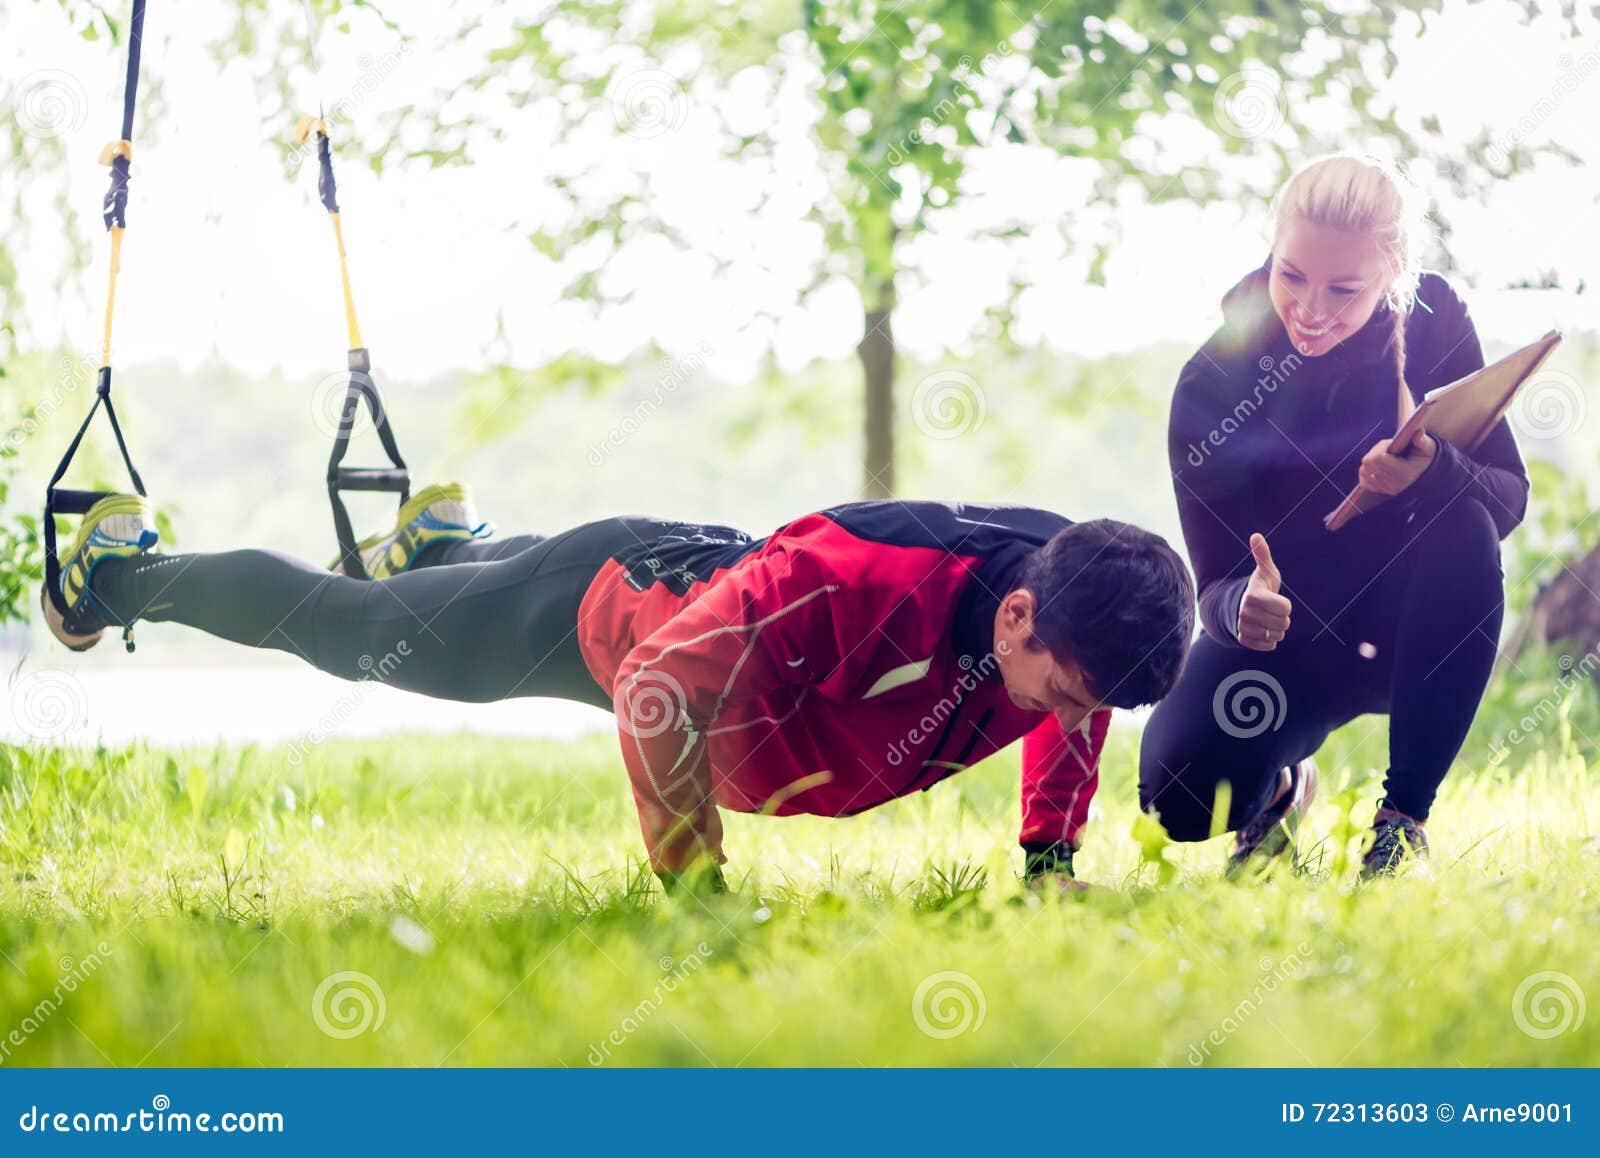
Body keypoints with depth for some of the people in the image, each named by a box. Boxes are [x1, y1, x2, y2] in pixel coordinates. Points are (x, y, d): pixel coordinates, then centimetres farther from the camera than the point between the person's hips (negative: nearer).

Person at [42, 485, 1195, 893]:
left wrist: (1051, 852, -11)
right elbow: (660, 690, -43)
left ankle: (440, 538, 72)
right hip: (604, 605, -5)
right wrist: (699, 891, -38)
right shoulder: (849, 580, -50)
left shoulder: (1069, 598, -28)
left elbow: (1083, 703, -2)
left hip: (713, 575, 5)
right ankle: (123, 573, 47)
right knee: (346, 628, 22)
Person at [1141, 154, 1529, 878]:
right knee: (1179, 796, -27)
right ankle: (1280, 788, 15)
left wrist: (1434, 471, -40)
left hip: (1409, 635, 1)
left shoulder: (1434, 321, -14)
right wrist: (1242, 606, -43)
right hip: (1285, 639, -1)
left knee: (1465, 526, -32)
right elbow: (1215, 582, -17)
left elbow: (1510, 495, -16)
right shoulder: (1212, 382, -18)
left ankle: (1405, 818, -20)